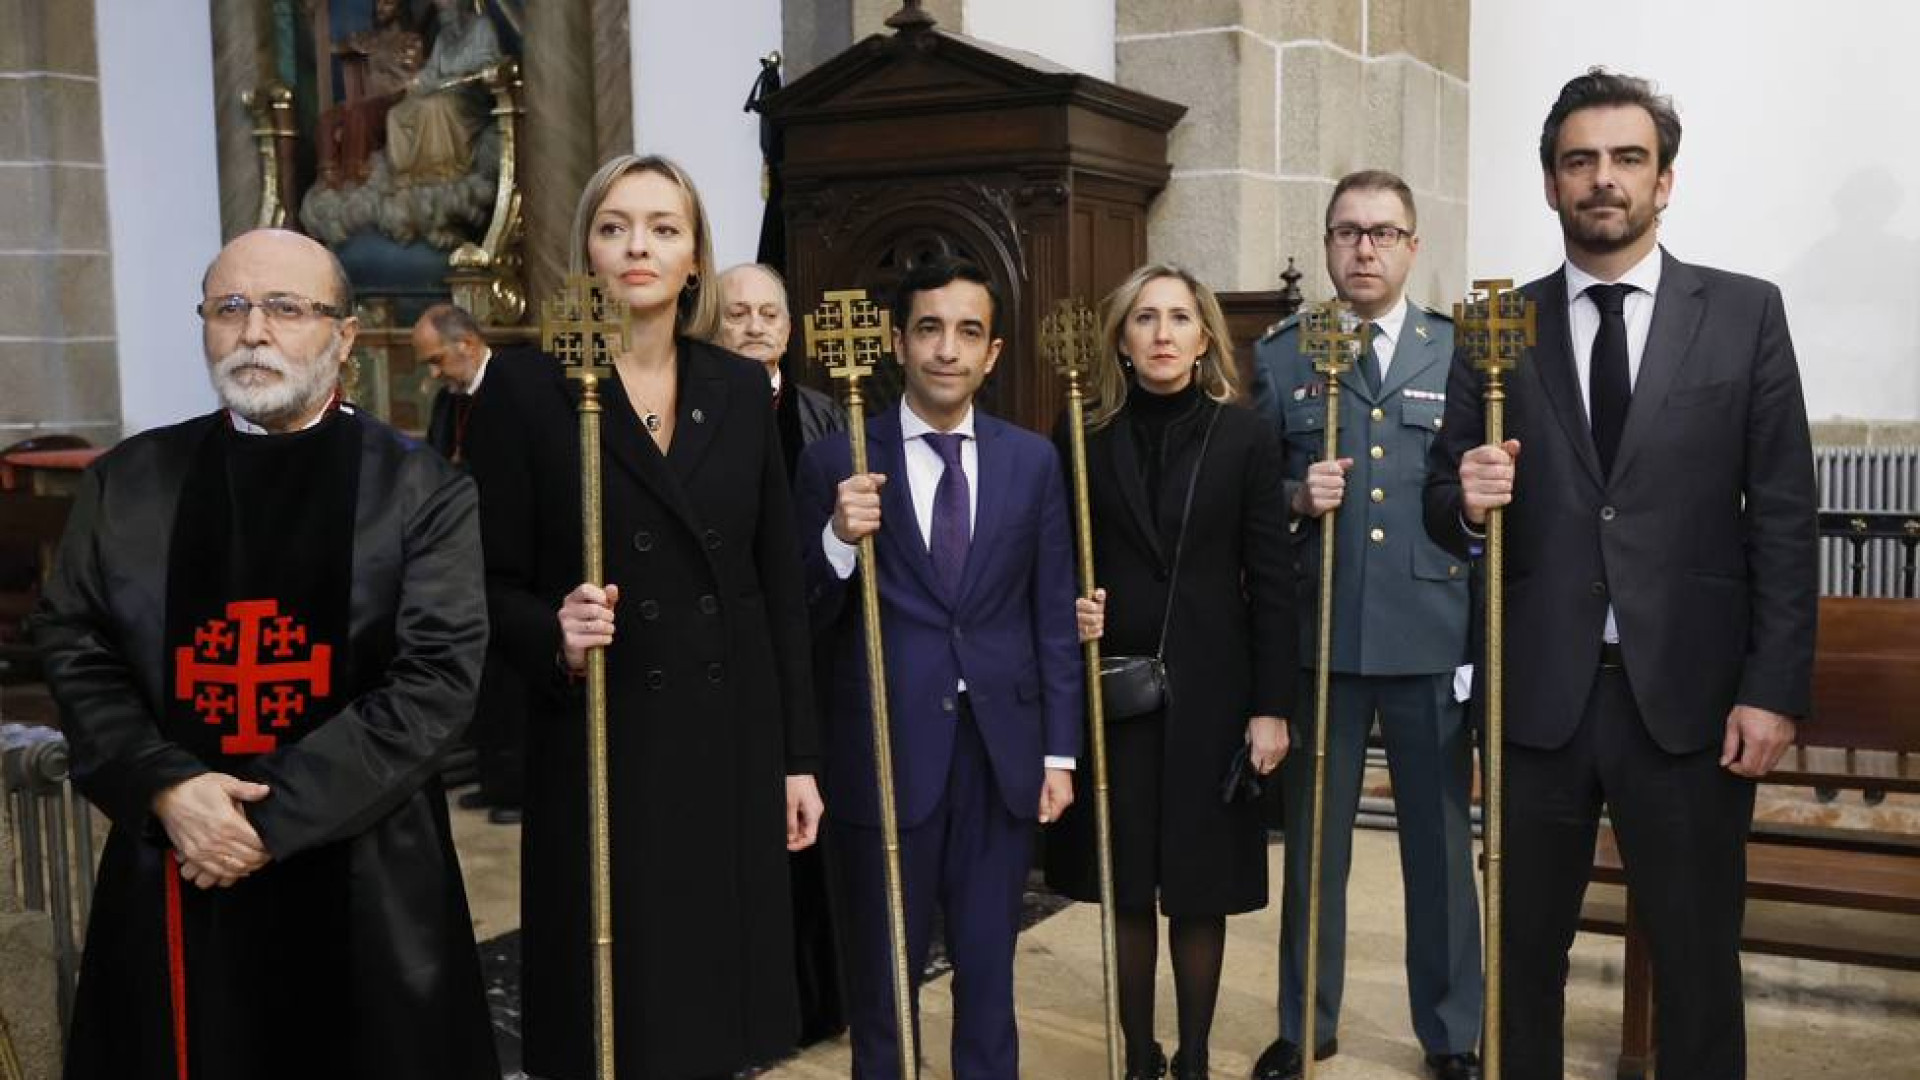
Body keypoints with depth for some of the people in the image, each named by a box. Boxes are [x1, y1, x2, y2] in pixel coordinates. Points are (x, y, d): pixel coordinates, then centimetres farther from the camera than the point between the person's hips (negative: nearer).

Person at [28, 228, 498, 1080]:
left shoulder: (421, 490, -3)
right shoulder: (128, 481, 7)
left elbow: (438, 675, -10)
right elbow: (74, 649, 5)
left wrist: (277, 817, -15)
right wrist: (165, 786, -12)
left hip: (364, 876, -2)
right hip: (173, 867, 2)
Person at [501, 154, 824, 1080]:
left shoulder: (742, 388, 5)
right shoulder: (537, 392, -5)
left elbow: (779, 583, 6)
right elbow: (495, 584, -2)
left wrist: (798, 755, 5)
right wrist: (555, 637, -24)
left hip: (731, 732, 3)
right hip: (602, 741, -3)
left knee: (715, 992, 12)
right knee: (612, 1006, 5)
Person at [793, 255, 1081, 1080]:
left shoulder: (1033, 461, 5)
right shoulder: (836, 461, -4)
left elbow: (1053, 617, 6)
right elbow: (805, 624, -6)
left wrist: (1060, 751, 3)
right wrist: (839, 539, -24)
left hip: (1000, 751, 2)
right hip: (885, 751, -2)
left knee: (988, 966, 15)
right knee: (882, 972, 12)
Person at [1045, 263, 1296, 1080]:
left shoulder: (1244, 437, 0)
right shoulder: (1089, 438, 3)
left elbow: (1272, 580, -2)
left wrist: (1272, 705, -6)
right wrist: (1069, 613, -13)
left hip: (1210, 690, -1)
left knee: (1199, 887, 6)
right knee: (1125, 885, 8)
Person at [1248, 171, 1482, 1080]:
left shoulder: (1461, 352, 6)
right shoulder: (1279, 355, 5)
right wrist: (1296, 496, -14)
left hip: (1433, 631, 0)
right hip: (1319, 632, 0)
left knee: (1441, 838, 9)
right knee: (1313, 836, 11)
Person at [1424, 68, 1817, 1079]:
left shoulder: (1745, 313, 3)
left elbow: (1783, 515, 0)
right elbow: (1444, 508, 8)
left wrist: (1774, 691, -7)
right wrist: (1468, 502, -16)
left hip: (1688, 694, -1)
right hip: (1538, 694, 1)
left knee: (1697, 954, 10)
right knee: (1525, 945, 12)